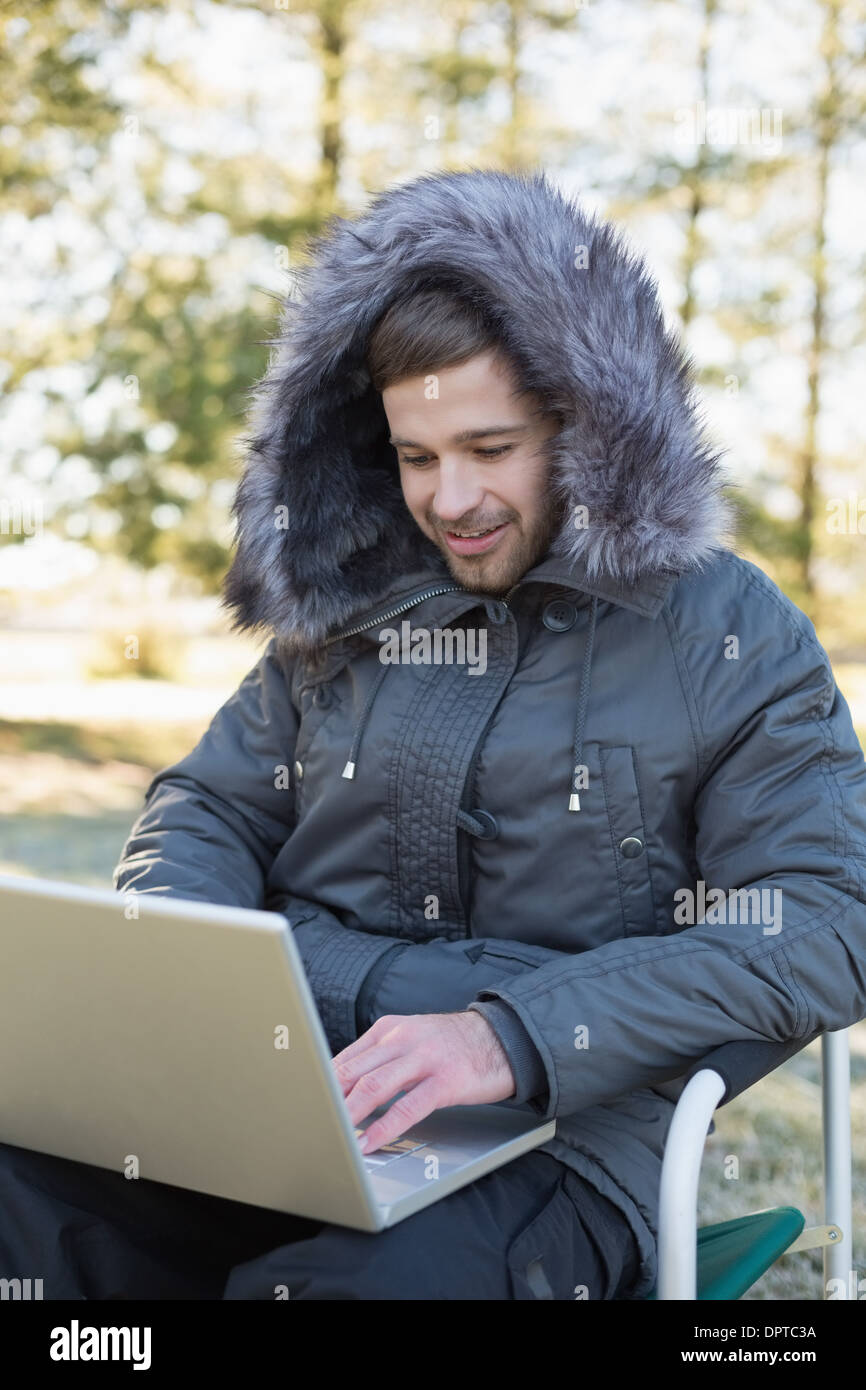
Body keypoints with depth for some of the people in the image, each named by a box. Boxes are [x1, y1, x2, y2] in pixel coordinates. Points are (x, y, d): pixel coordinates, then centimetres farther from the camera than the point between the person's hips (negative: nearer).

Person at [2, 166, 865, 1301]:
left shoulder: (735, 637, 2)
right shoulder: (345, 606, 15)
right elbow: (211, 808, 20)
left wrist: (517, 1038, -21)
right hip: (263, 1096, 4)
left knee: (343, 1280, -35)